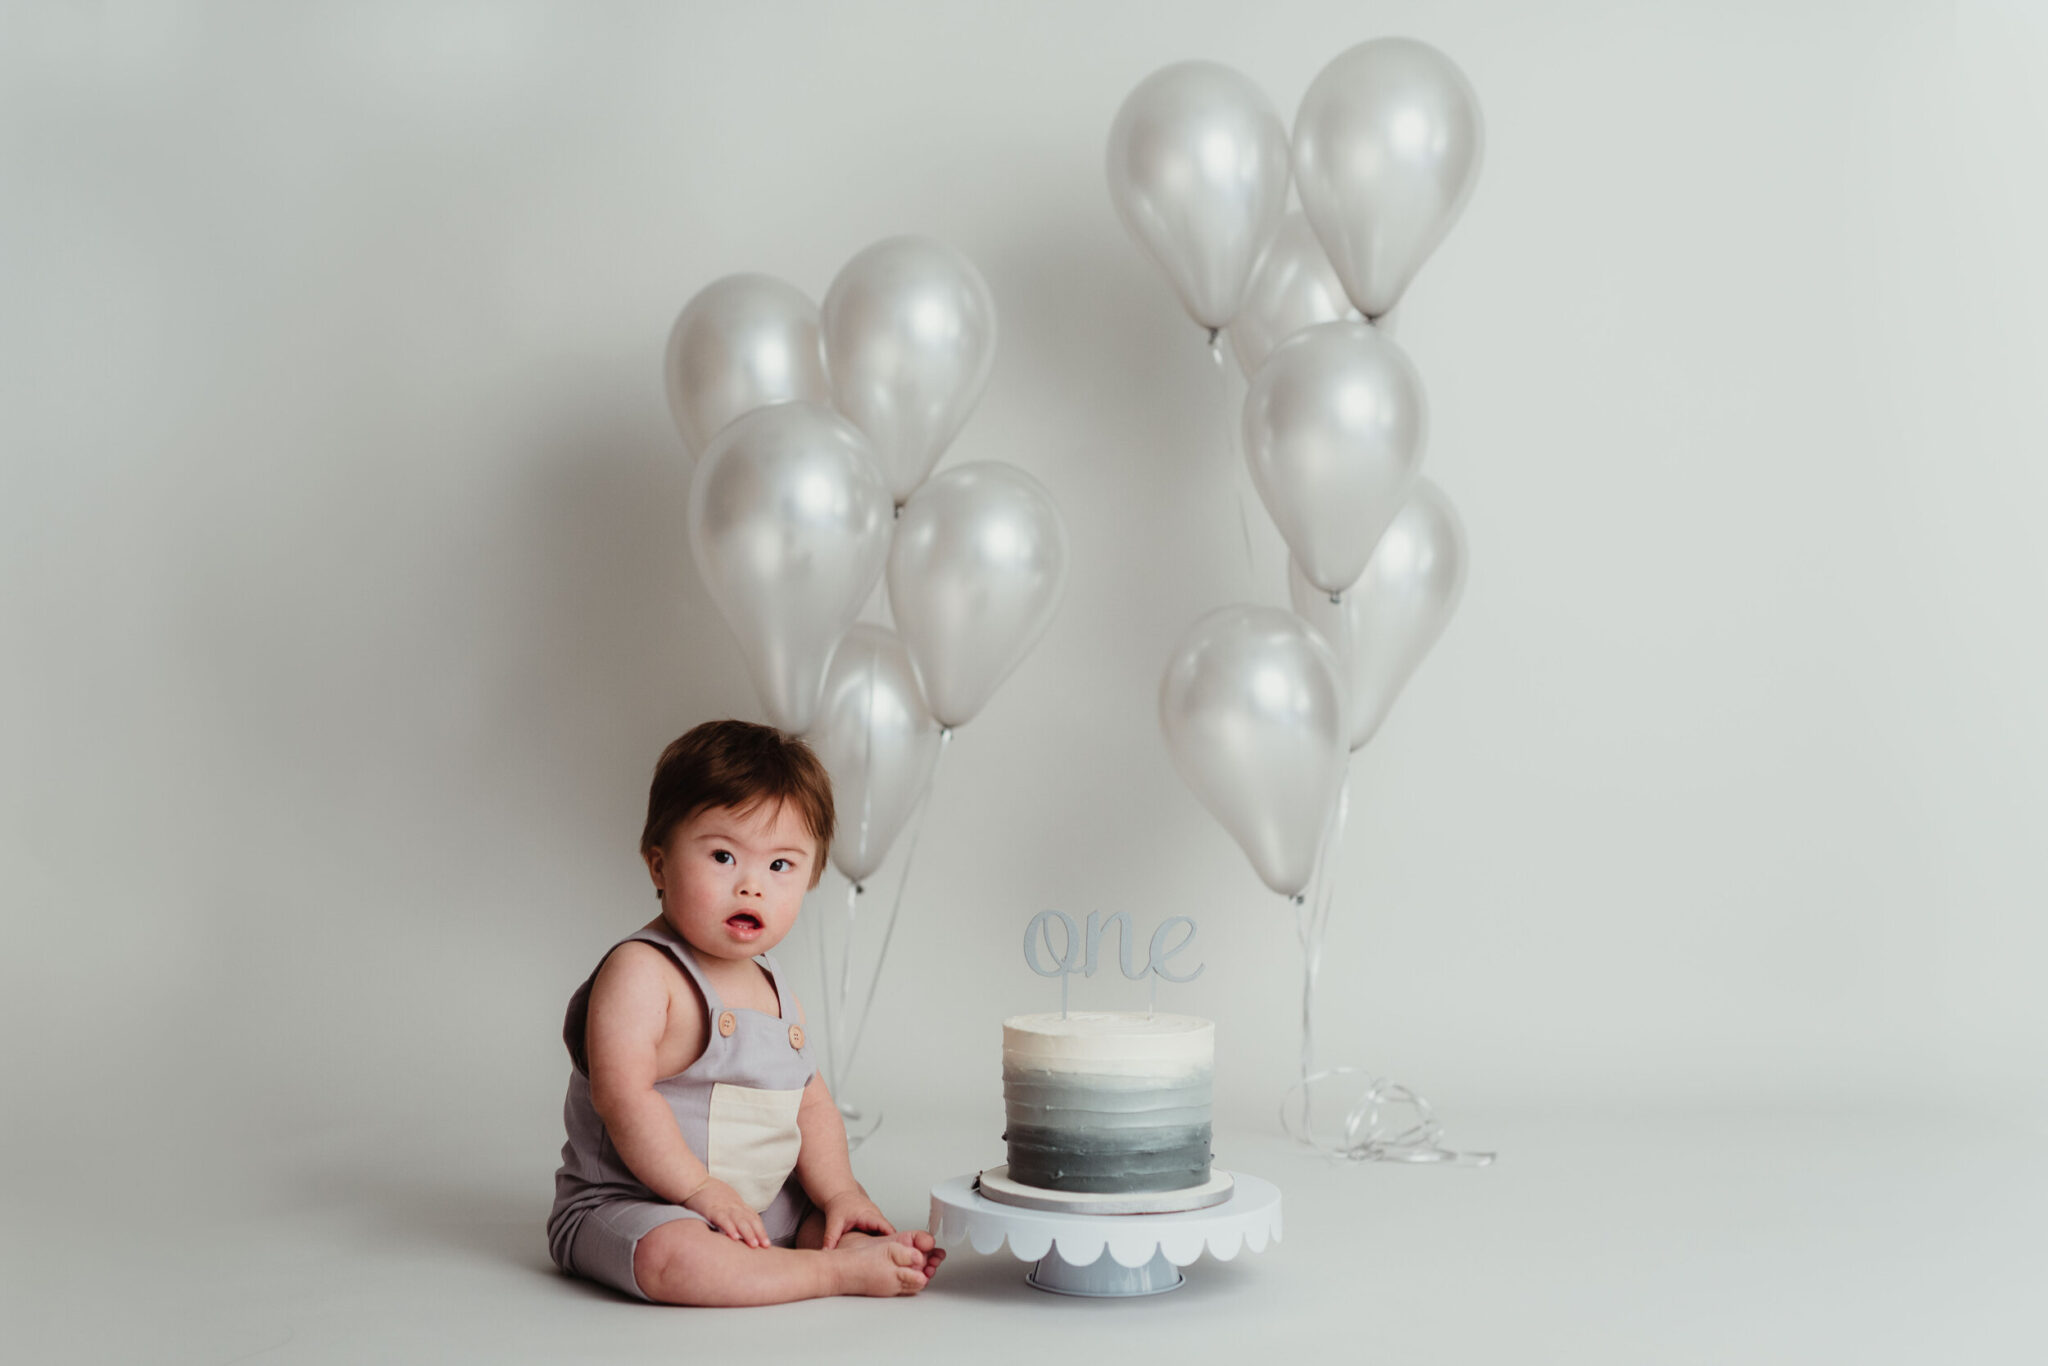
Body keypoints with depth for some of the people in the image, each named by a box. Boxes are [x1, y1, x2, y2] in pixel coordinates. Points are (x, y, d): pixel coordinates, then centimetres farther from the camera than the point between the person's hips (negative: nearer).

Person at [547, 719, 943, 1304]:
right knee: (669, 1256, -37)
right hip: (629, 1205, -9)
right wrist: (698, 1189, -23)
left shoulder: (774, 987, 11)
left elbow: (812, 1105, 12)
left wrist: (837, 1191, -3)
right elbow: (623, 1096, -24)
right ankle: (840, 1271, -30)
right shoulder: (640, 971, -16)